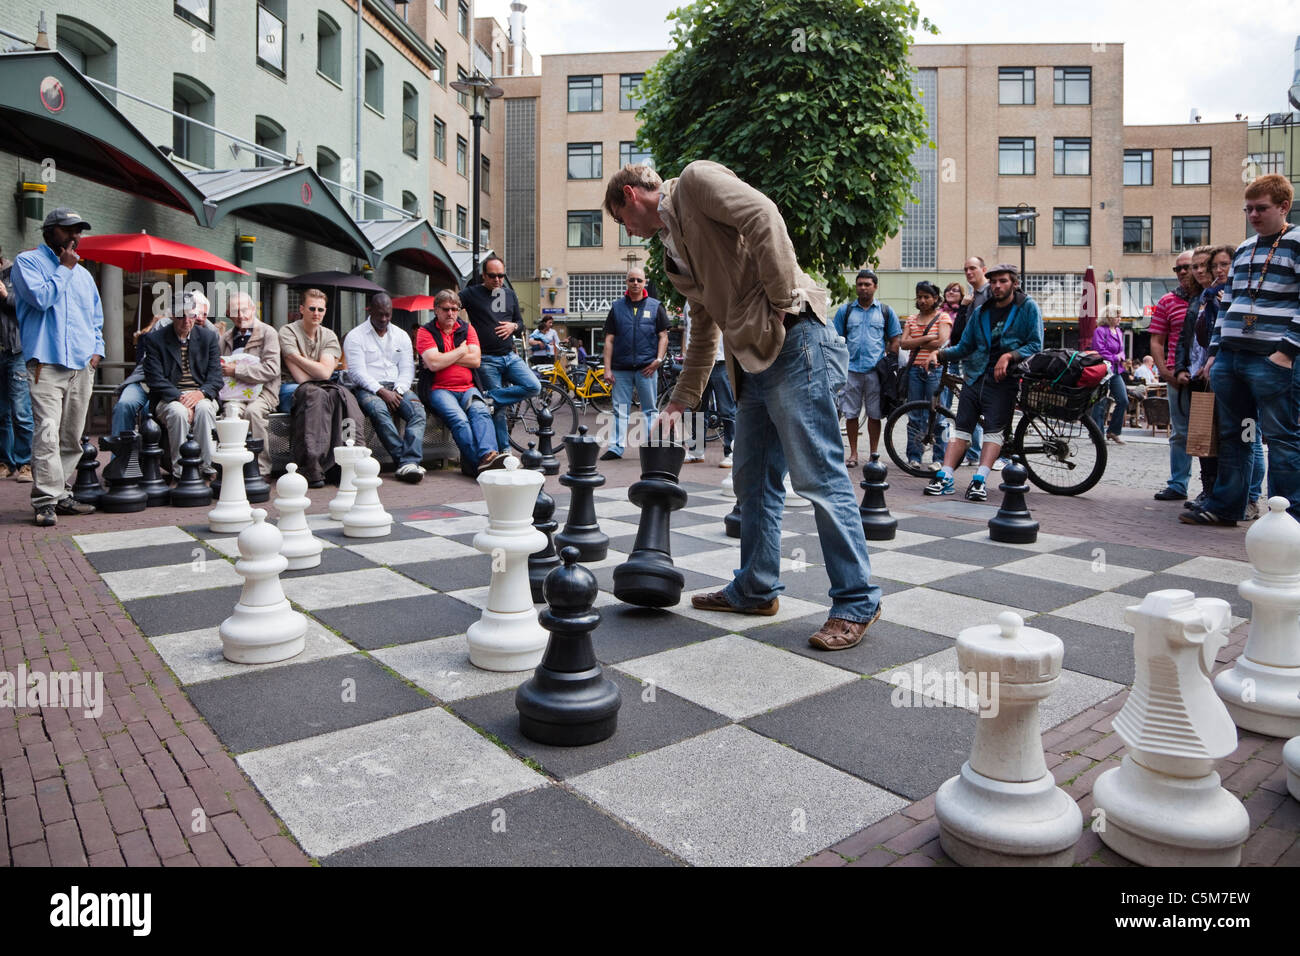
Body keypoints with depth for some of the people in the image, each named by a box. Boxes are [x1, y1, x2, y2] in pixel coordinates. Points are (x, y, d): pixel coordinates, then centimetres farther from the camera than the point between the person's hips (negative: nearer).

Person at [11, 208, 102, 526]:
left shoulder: (82, 273, 23)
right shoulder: (28, 261, 5)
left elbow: (96, 317, 27)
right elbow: (41, 298, -12)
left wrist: (97, 349, 12)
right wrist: (64, 269, -2)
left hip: (82, 367, 6)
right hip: (46, 365, -6)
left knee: (72, 438, 6)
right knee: (47, 434, -14)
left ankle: (60, 495, 12)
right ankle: (46, 501, -13)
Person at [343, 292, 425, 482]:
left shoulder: (401, 336, 18)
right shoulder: (355, 336, 6)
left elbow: (407, 369, 10)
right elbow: (357, 372, -6)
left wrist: (397, 391, -10)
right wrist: (382, 391, -19)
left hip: (397, 388, 3)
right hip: (367, 388, -3)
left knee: (418, 411, -28)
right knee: (379, 411, -37)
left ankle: (409, 463, -43)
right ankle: (406, 460, -38)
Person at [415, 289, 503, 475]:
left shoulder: (467, 329, 16)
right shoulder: (425, 332, 6)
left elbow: (475, 360, 2)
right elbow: (434, 364, -10)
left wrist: (444, 359, -2)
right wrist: (461, 350, 1)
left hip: (467, 388, 3)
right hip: (439, 389, -3)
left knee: (481, 411, -30)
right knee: (459, 419, -31)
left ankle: (488, 455, -49)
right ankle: (479, 461, -42)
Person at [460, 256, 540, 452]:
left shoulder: (510, 294, 15)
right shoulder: (472, 293, 1)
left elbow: (521, 323, 21)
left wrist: (513, 326, -2)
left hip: (510, 356, 5)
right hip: (487, 360, -5)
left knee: (534, 387, -18)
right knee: (499, 409, -4)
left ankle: (489, 398, -12)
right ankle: (504, 450, 7)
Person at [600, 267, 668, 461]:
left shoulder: (655, 306, 8)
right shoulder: (617, 307, 10)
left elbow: (663, 336, 7)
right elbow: (609, 339, 9)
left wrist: (659, 359, -8)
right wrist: (607, 368, 2)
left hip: (647, 368, -1)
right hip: (621, 368, 1)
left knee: (650, 409, 4)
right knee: (620, 409, 3)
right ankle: (616, 447, 7)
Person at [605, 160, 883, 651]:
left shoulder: (696, 180, 1)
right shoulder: (674, 251, 25)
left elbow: (763, 215, -16)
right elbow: (703, 333, 27)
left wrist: (782, 304, -16)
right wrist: (680, 402, 24)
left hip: (794, 344, -10)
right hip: (751, 361, 10)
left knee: (819, 477, -7)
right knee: (755, 483, 13)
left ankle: (856, 602, 3)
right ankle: (756, 589, 26)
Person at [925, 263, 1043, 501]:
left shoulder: (1028, 308, 4)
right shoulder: (980, 312, 17)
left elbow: (1036, 345, -2)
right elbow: (964, 347, 19)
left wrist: (1010, 356, -18)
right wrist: (940, 353, 1)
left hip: (1005, 378, -4)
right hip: (976, 376, 4)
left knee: (994, 428, -16)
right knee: (962, 426, -4)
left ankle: (979, 481, -22)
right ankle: (945, 477, -10)